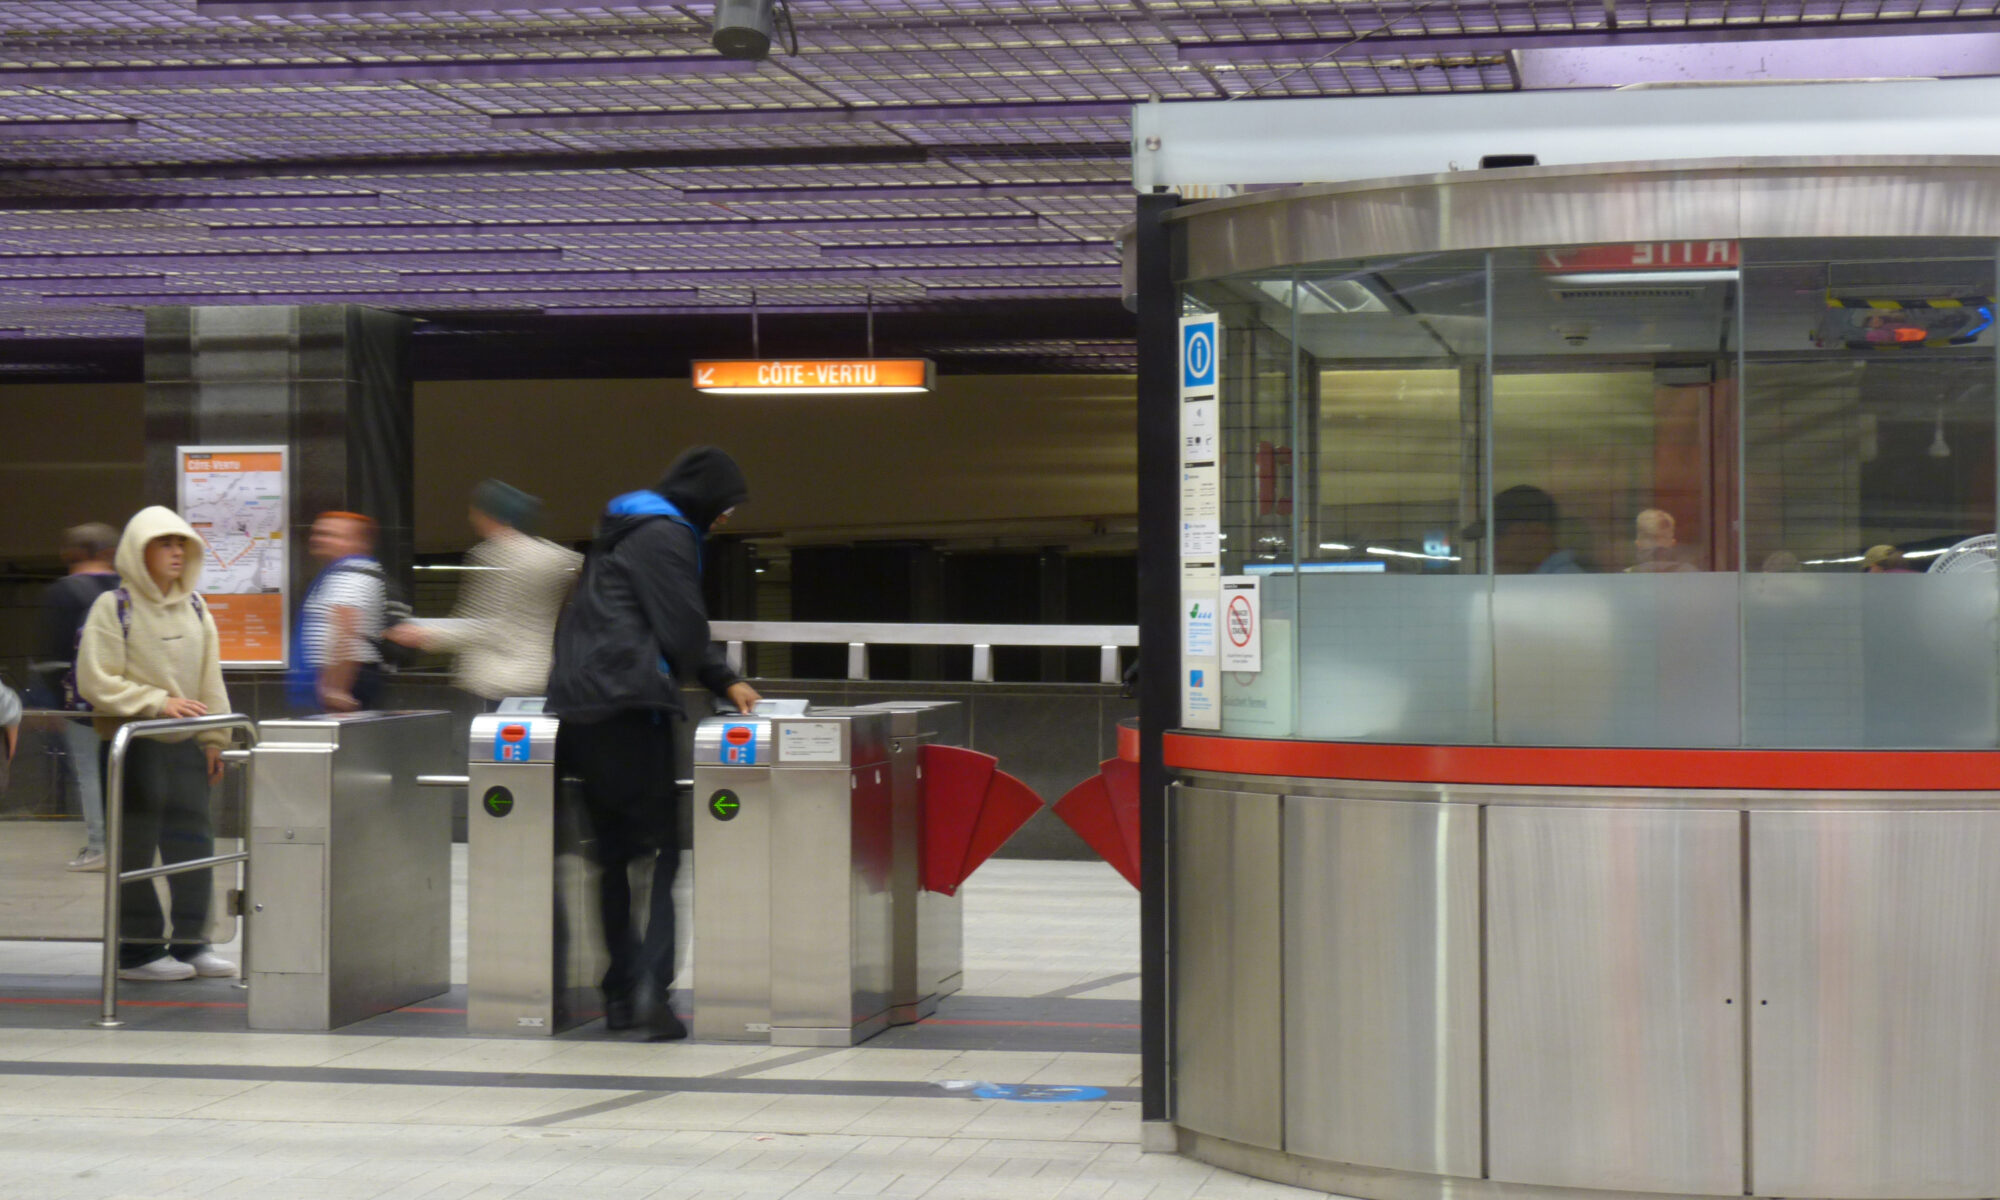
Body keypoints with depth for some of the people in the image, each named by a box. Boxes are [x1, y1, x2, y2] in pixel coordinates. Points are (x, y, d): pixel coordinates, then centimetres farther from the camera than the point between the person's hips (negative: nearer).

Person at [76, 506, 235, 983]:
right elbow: (95, 681, -12)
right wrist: (157, 702, -18)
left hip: (185, 745, 6)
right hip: (130, 745, -5)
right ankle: (138, 949, 6)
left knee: (193, 840, 5)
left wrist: (214, 737, 5)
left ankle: (190, 942, 14)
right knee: (135, 847, -1)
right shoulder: (114, 607, -6)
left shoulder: (195, 609, 13)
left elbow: (210, 680, 14)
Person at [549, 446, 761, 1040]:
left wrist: (725, 681, 25)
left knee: (615, 851, 12)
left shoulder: (624, 528, 25)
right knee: (657, 847, -7)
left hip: (577, 702, 9)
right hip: (628, 704, -9)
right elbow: (682, 632, -10)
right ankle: (649, 985, -17)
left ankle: (620, 991, 12)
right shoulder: (666, 535, -6)